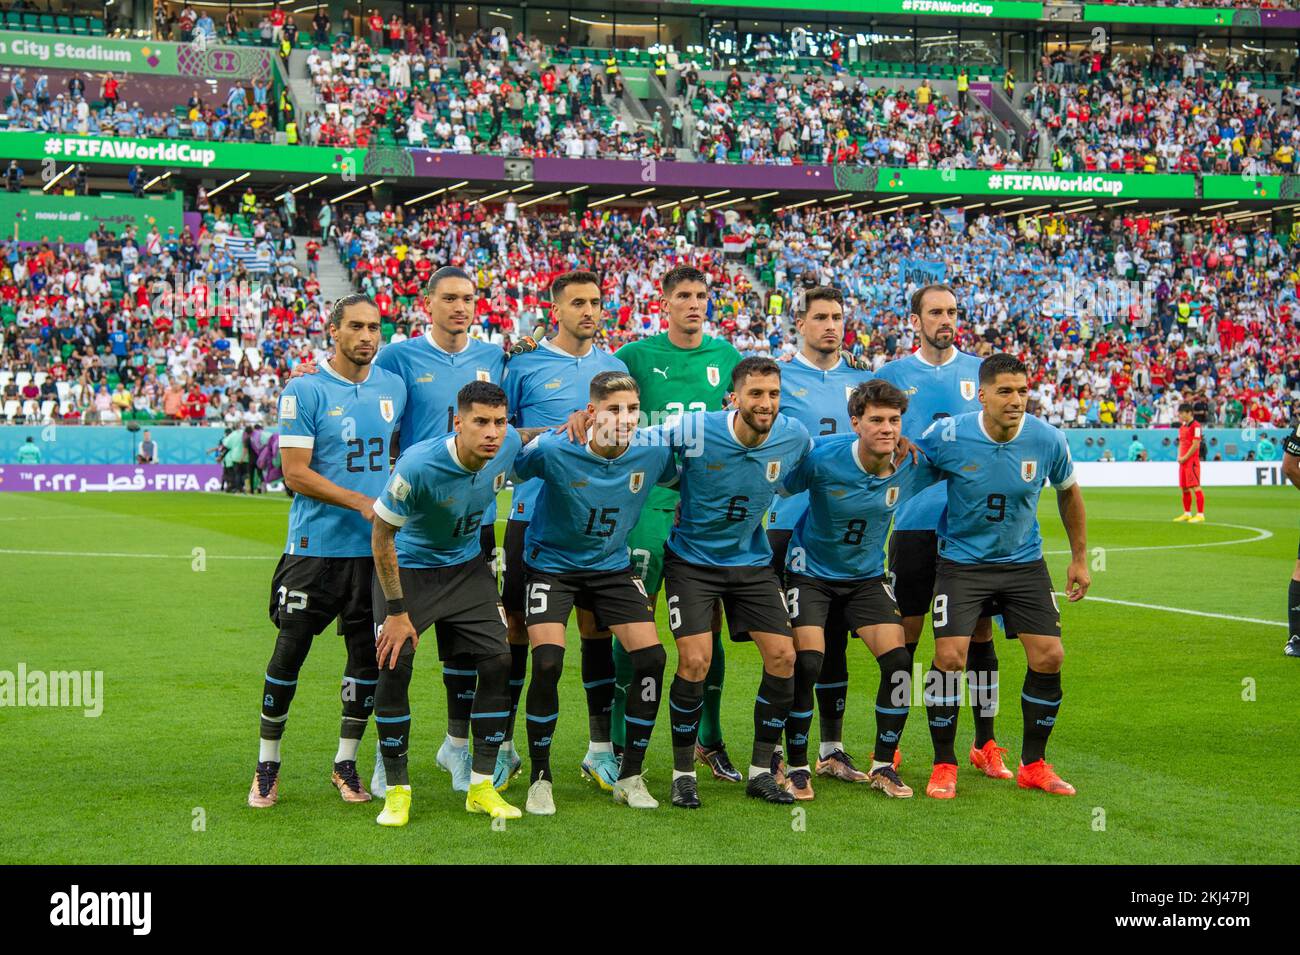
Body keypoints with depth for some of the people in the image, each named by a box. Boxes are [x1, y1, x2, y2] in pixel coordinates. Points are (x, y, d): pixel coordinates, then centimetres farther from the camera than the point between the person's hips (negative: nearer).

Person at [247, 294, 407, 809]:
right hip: (315, 546, -4)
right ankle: (267, 765, 13)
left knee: (368, 653, 6)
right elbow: (295, 473, -11)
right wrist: (362, 502, -16)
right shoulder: (304, 391, -7)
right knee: (290, 652, 0)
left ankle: (346, 763, 19)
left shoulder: (394, 387, 9)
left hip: (375, 546, 4)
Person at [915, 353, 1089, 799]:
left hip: (1025, 562, 3)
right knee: (949, 656, -15)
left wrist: (1079, 558, 12)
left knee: (1049, 657, -6)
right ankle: (944, 766, 3)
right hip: (962, 560, -2)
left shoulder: (1047, 440, -10)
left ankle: (1033, 764, 13)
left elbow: (1068, 491, 9)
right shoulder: (948, 436, -18)